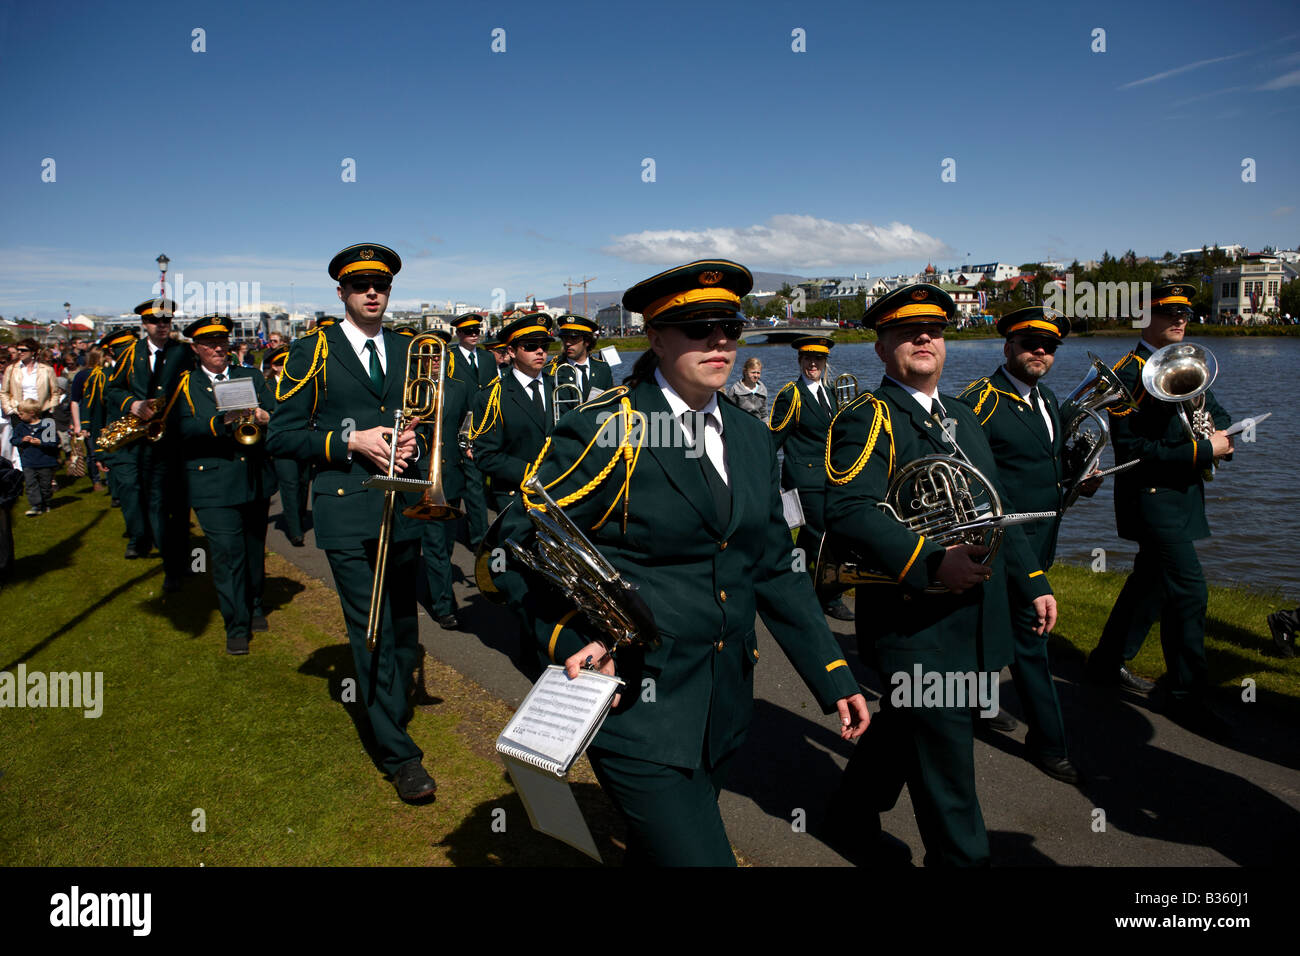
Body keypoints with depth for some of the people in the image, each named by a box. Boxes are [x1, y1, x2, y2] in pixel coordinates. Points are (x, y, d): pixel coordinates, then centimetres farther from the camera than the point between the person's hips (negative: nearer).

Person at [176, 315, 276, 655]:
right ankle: (236, 626, -1)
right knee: (227, 553, -9)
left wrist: (264, 417, -18)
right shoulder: (185, 385, 4)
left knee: (254, 549, 15)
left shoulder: (251, 377, 13)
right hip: (214, 483, -3)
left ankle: (254, 605, 35)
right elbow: (186, 427, -11)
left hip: (255, 477, 4)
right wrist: (221, 421, -27)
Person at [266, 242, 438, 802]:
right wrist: (351, 441, -15)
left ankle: (391, 701, 38)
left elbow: (428, 421, 19)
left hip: (403, 508, 4)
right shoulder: (313, 351, 0)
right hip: (347, 510, -4)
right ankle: (399, 754, 5)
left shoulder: (409, 351, 13)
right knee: (372, 633, -4)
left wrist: (412, 445, -4)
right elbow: (281, 435, -3)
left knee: (403, 625, 14)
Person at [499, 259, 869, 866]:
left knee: (661, 848, 21)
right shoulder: (604, 428, -12)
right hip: (635, 705, -6)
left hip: (725, 703, 6)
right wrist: (571, 639, -19)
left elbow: (772, 571, 11)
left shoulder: (750, 439, 8)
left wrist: (834, 677, 8)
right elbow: (523, 538, -7)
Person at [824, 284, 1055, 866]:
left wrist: (1031, 582, 16)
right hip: (915, 622, -8)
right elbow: (849, 511, -26)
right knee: (944, 756, 1)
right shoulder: (867, 420, -12)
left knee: (904, 728, 23)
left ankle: (855, 808, 46)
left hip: (977, 619, 8)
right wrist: (931, 562, -33)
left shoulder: (964, 418, 16)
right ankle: (960, 857, 20)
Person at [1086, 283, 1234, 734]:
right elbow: (1133, 449, -19)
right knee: (1189, 589, -9)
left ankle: (1108, 662, 31)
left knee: (1151, 580, 16)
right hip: (1152, 497, -9)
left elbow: (1216, 412, 17)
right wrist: (1201, 451, -20)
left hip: (1183, 495, 9)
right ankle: (1186, 694, 3)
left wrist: (1217, 433, -6)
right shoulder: (1130, 372, -14)